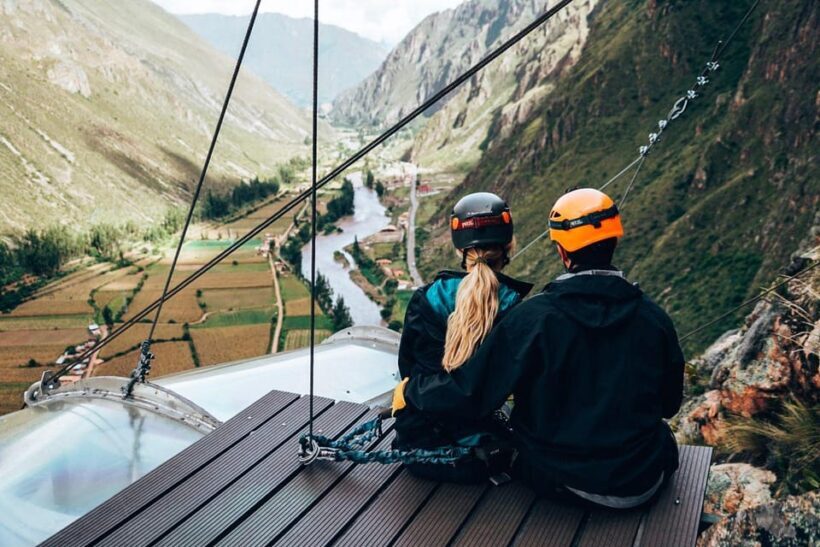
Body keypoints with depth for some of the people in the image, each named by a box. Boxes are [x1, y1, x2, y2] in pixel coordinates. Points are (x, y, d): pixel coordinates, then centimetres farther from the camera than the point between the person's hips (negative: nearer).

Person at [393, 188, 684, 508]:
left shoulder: (535, 317, -20)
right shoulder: (654, 318, -11)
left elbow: (471, 390, -17)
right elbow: (669, 404, 4)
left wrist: (410, 391, 1)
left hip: (558, 480, -1)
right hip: (641, 485, 2)